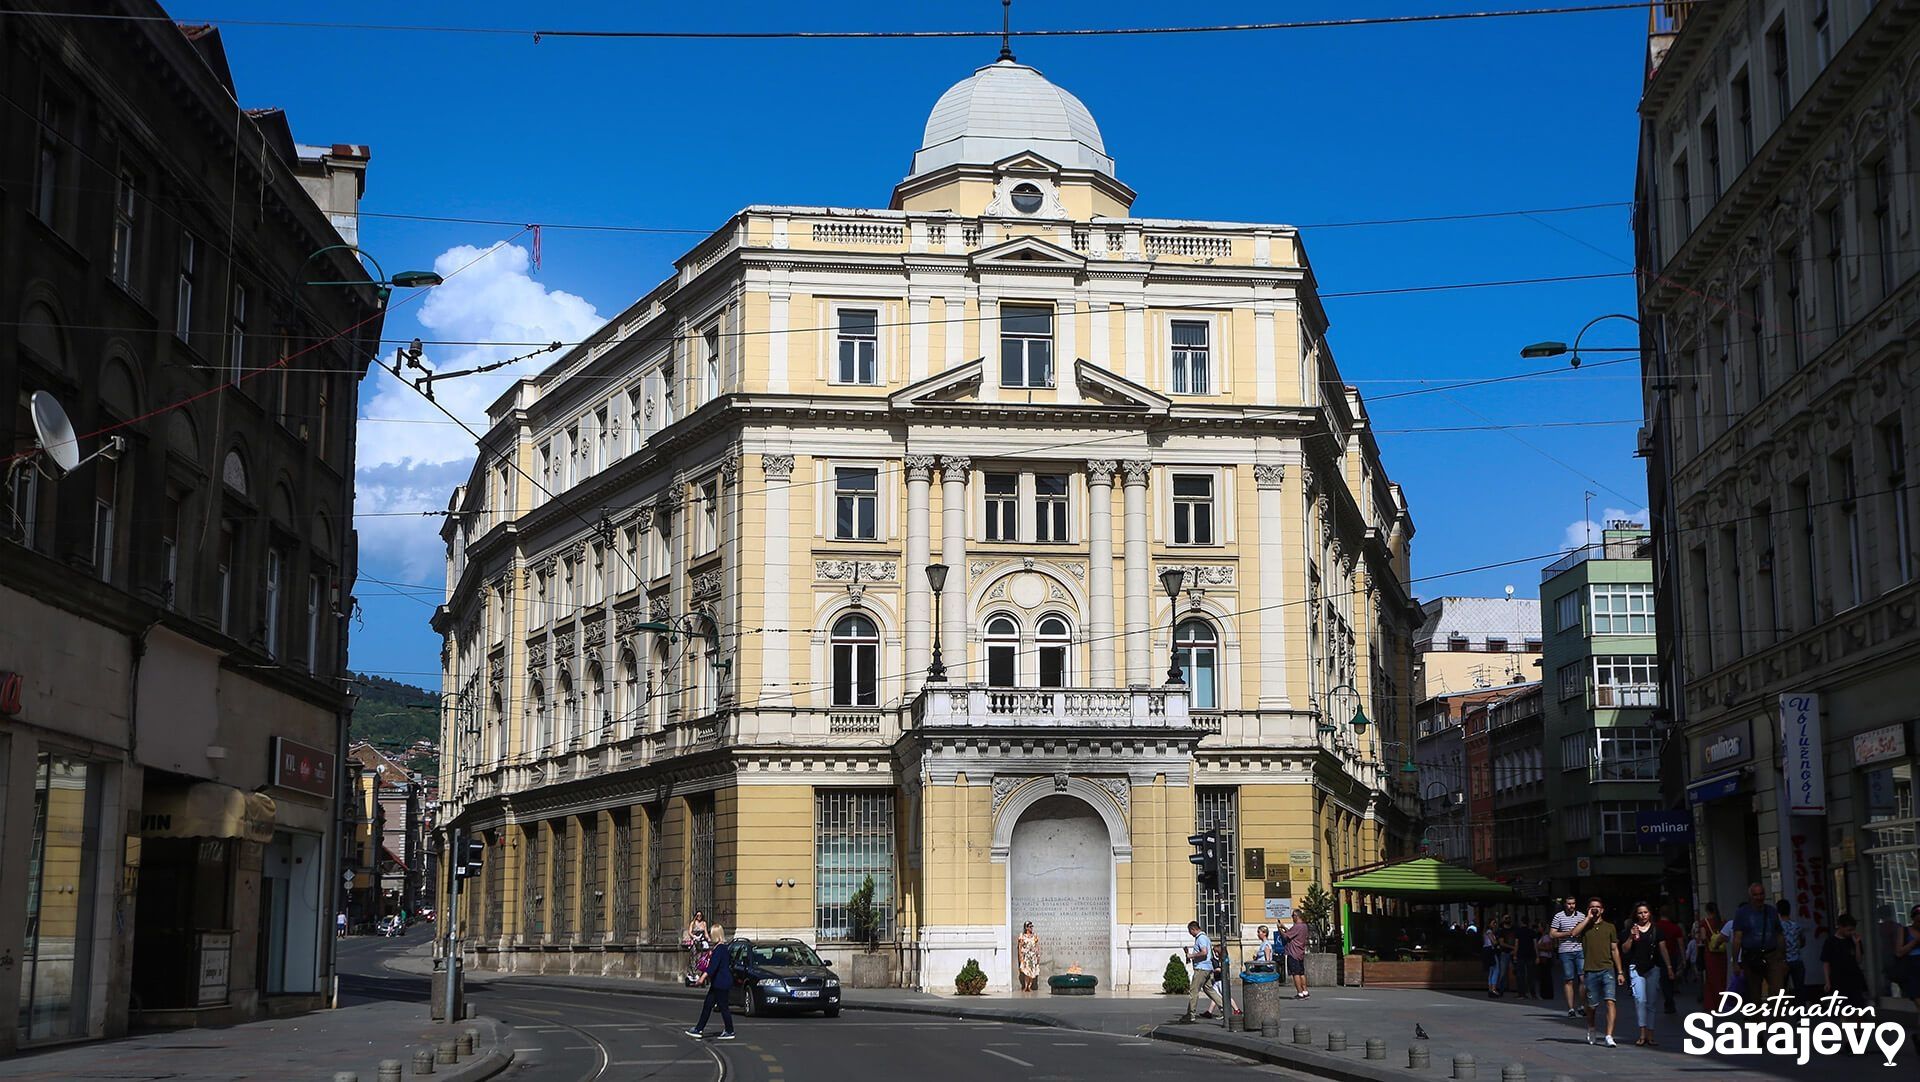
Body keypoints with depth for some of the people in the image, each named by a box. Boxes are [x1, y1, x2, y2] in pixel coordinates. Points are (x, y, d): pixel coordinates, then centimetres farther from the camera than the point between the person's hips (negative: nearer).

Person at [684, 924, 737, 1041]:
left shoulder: (719, 949, -19)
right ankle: (699, 1029, 16)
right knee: (707, 1005, 12)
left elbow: (713, 965, -27)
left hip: (721, 983, -10)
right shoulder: (722, 947, 11)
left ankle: (729, 1032, 7)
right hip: (717, 983, 10)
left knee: (723, 1007, -2)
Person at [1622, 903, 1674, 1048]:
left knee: (1650, 1002, 5)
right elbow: (1625, 950, 6)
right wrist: (1631, 937, -10)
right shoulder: (1631, 929, 5)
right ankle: (1643, 1034, -16)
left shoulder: (1656, 930, 7)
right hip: (1636, 968, -1)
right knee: (1640, 999, -14)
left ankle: (1650, 1035, 8)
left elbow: (1663, 949, 9)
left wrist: (1669, 967, 4)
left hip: (1653, 969, 1)